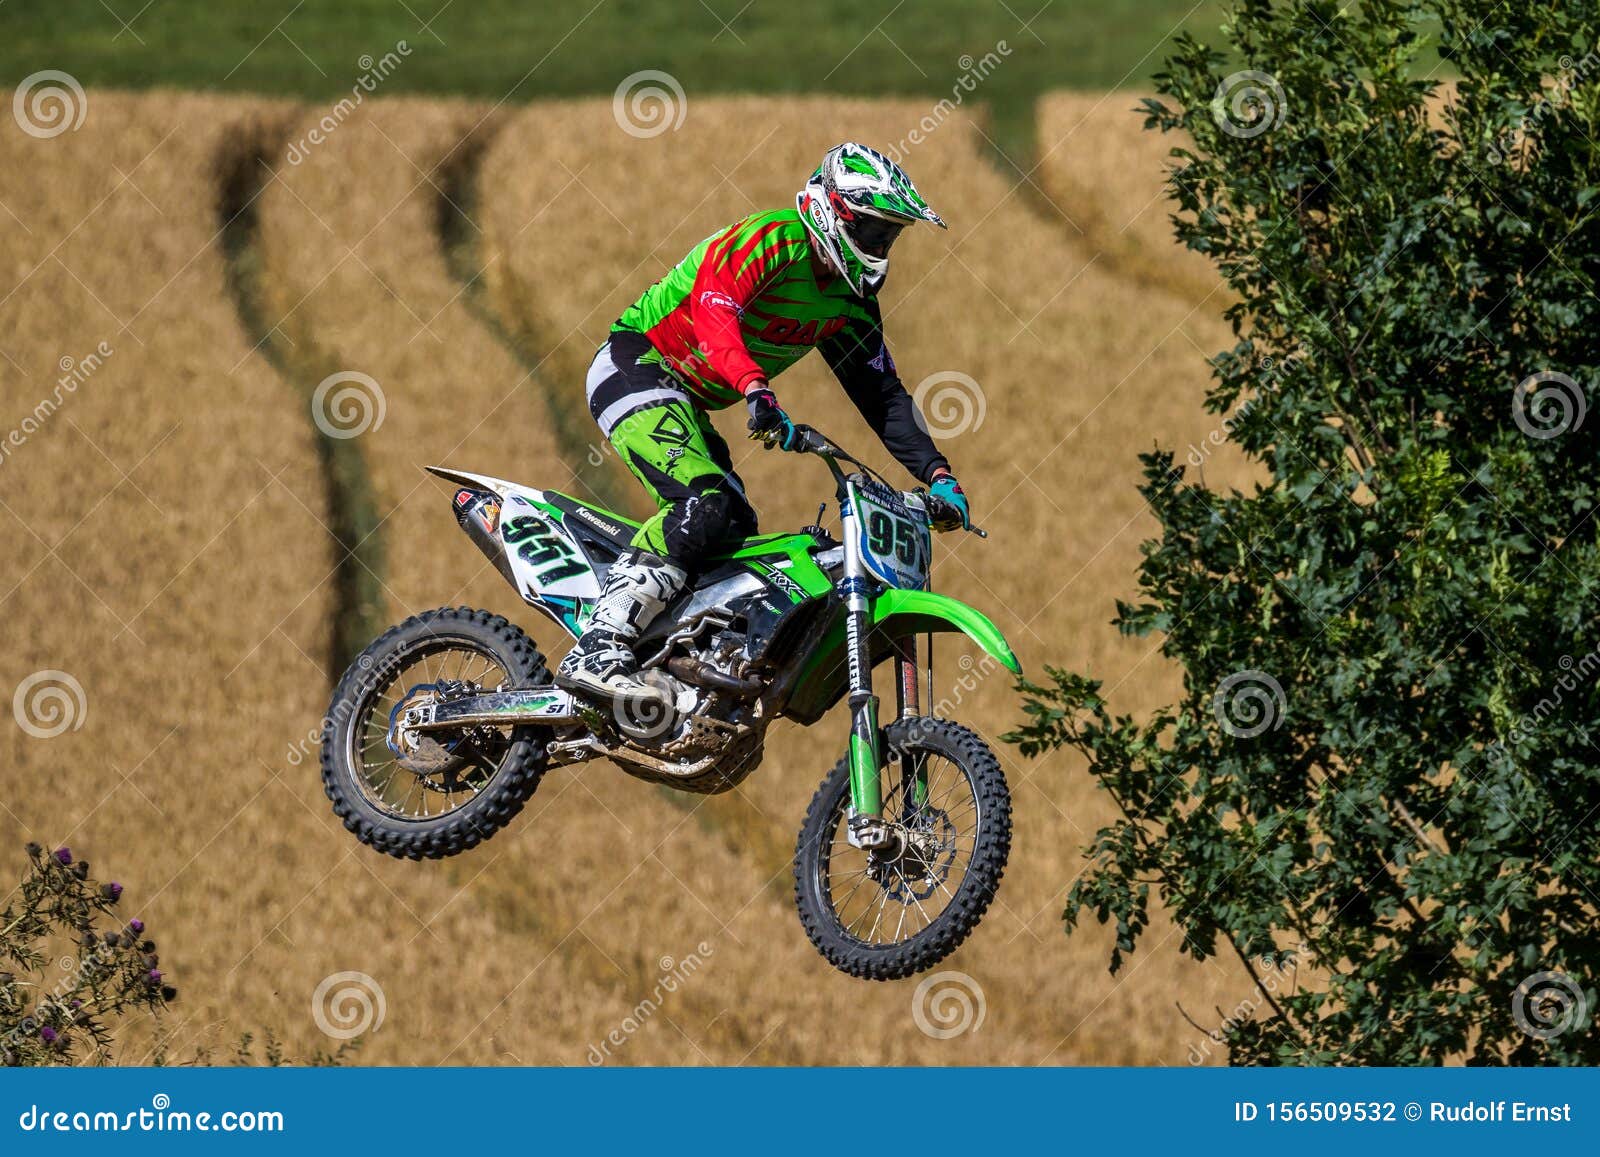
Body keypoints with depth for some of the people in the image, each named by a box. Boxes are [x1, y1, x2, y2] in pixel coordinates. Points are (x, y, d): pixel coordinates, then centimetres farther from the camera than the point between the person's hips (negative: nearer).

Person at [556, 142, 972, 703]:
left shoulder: (848, 299, 9)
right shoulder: (771, 239, -18)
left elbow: (882, 393, 12)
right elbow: (713, 311, -35)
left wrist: (936, 473, 1)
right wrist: (757, 393, -50)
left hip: (688, 403, 10)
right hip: (636, 367, -10)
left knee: (735, 535, 3)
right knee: (703, 506, -28)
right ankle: (596, 651, -35)